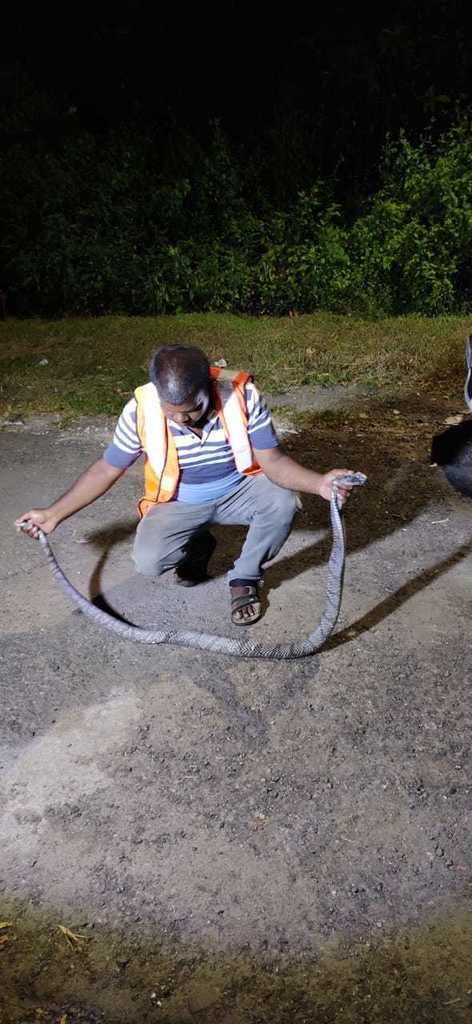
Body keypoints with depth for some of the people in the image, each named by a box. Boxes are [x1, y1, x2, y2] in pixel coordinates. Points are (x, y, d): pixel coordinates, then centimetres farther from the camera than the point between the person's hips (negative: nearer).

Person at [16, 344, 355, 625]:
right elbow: (106, 470, -9)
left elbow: (272, 460, -24)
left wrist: (319, 483, -44)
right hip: (179, 503, 1)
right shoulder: (141, 410, -23)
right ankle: (198, 545, 14)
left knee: (283, 501, -30)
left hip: (238, 490, 0)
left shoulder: (243, 395, -27)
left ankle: (245, 578, -3)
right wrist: (54, 514, -9)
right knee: (148, 561, -24)